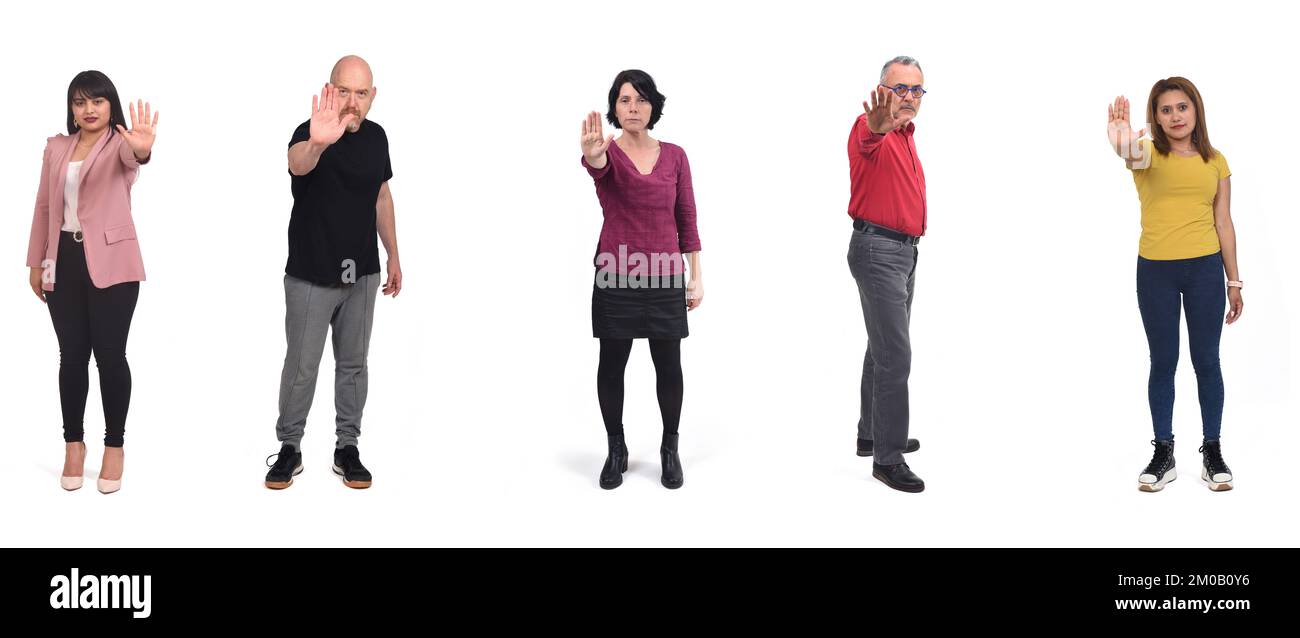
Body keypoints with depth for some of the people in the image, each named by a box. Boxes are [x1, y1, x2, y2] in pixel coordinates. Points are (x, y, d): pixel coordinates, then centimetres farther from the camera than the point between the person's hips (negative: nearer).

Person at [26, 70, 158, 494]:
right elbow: (44, 207, 15)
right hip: (65, 261, 4)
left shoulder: (119, 143, -3)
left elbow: (132, 156, -29)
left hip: (110, 262, -4)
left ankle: (114, 446, 13)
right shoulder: (56, 148, 11)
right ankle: (74, 443, 21)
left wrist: (142, 149, -54)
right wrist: (36, 262, 13)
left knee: (110, 354, 0)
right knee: (72, 355, 8)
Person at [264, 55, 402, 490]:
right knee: (301, 366, 5)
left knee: (353, 364, 12)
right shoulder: (311, 133, -19)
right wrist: (317, 143, -67)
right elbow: (297, 164, -44)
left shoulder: (376, 137, 1)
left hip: (361, 274, 5)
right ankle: (289, 449, 20)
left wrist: (393, 257, 14)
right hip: (311, 275, -5)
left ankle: (347, 449, 23)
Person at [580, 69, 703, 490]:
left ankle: (670, 448, 23)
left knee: (668, 365, 6)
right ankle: (616, 449, 22)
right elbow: (597, 166, -31)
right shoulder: (607, 154, -5)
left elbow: (686, 219, 7)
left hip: (664, 276, 2)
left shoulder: (675, 156, 3)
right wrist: (591, 154, -56)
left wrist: (696, 276, 3)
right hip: (616, 275, -1)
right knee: (612, 364, 6)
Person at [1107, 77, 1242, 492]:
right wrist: (1123, 144, -56)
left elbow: (1224, 224, 9)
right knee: (1163, 362, 6)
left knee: (1206, 360, 6)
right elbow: (1134, 154, -30)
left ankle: (1212, 452, 15)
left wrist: (1234, 281, 8)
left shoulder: (1215, 162, 5)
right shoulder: (1150, 154, -3)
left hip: (1205, 269, 1)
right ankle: (1163, 454, 14)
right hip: (1156, 271, -1)